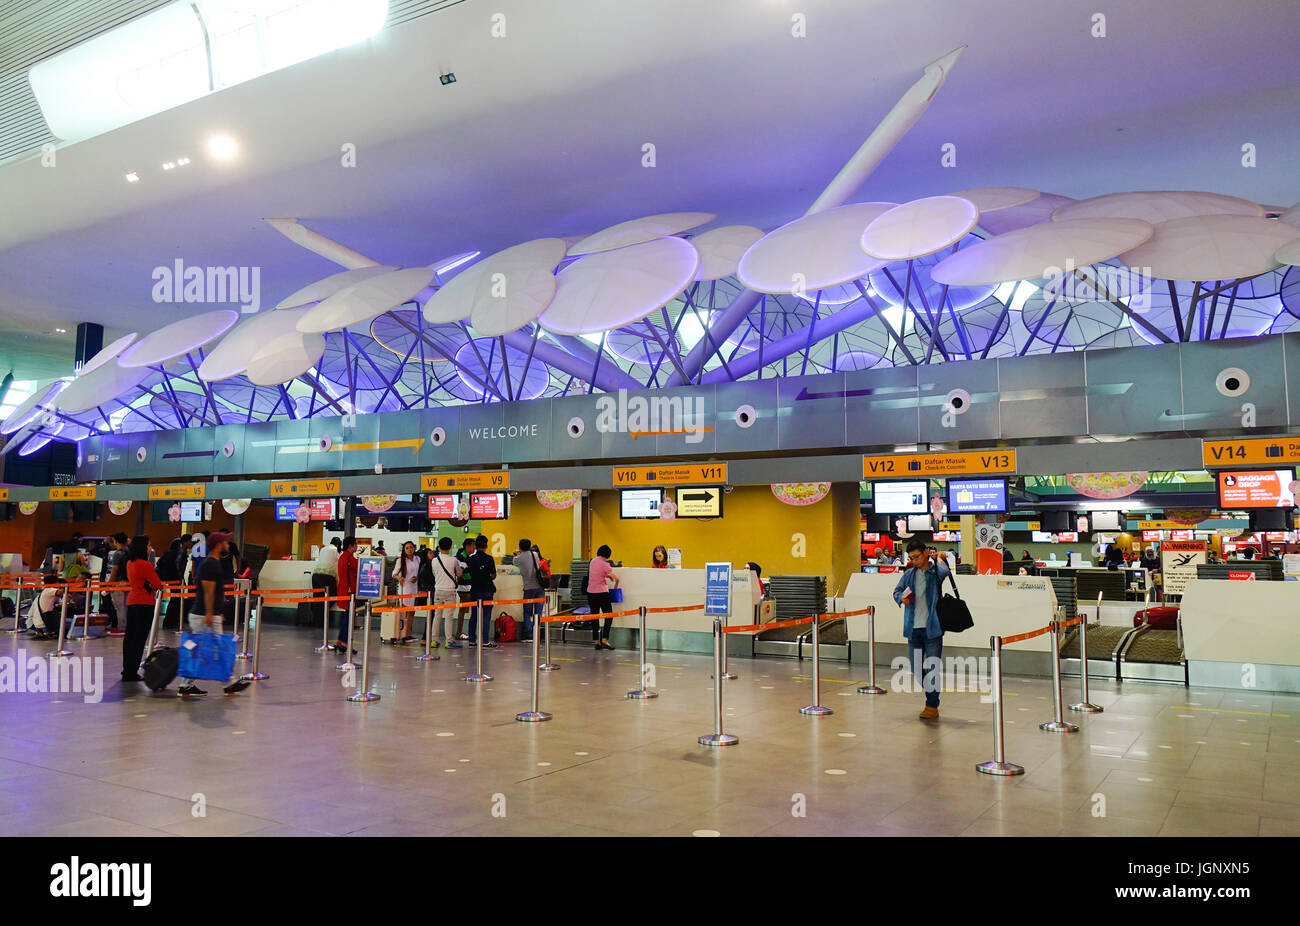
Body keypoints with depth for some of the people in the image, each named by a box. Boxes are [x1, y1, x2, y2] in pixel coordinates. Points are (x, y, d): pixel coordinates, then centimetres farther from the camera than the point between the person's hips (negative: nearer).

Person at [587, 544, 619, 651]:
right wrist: (615, 587, 3)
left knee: (594, 617, 10)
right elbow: (616, 578, -15)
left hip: (590, 593, 7)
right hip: (602, 593, -7)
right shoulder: (604, 564, -12)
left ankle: (596, 642, 12)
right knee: (609, 616, 2)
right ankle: (604, 639, -8)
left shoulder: (592, 562, 10)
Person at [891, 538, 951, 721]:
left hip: (932, 628, -5)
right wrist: (901, 598, -6)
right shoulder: (909, 574, 9)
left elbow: (944, 572, -25)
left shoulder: (935, 572, -3)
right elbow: (897, 590, 16)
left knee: (932, 668, -5)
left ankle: (932, 706, 4)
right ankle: (930, 697, 28)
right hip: (913, 629, 5)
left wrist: (940, 559, -6)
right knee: (916, 669, 10)